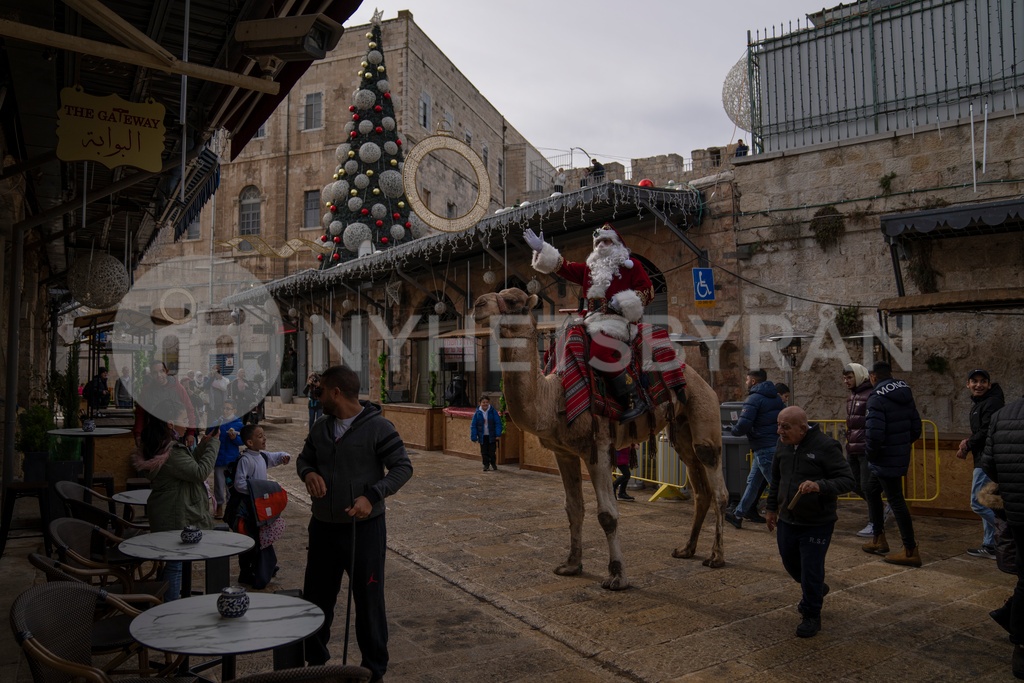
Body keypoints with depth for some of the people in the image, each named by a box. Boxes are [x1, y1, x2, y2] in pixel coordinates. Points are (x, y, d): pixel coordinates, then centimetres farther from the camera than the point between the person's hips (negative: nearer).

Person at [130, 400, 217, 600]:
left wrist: (204, 443, 7)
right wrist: (213, 443, -15)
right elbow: (200, 472, -22)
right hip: (175, 517, -10)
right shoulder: (170, 453, -26)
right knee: (176, 560, 1)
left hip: (169, 514, 10)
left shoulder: (163, 447, 7)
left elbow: (189, 465, 16)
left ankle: (173, 599, 31)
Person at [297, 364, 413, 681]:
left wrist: (372, 496, -25)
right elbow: (304, 458, 17)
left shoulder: (378, 427, -14)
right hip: (323, 527, 6)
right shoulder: (321, 427, 5)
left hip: (364, 528, -6)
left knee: (369, 600, 6)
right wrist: (308, 473, -7)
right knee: (315, 597, 18)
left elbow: (402, 467, -13)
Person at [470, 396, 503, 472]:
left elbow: (498, 423, -6)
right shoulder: (477, 413, -4)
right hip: (482, 436, 1)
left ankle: (493, 464, 25)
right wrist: (474, 437, -5)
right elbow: (473, 426, -1)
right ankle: (486, 465, 22)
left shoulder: (493, 412, -7)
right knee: (484, 452, 8)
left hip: (491, 436, -1)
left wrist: (498, 434, -13)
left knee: (492, 451, 5)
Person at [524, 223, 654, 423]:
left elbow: (648, 290, 1)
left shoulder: (631, 266, 9)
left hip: (618, 319, -8)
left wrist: (624, 301, -14)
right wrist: (541, 250, 8)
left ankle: (635, 401, -24)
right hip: (593, 321, 8)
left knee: (603, 353, -33)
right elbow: (563, 267, 18)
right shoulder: (589, 268, 23)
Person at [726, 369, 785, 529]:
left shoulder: (754, 399, -14)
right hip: (777, 445, 9)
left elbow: (742, 426, -22)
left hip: (764, 449, -9)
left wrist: (733, 430, -1)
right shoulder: (776, 398, 12)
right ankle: (738, 515, 24)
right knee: (752, 481, 16)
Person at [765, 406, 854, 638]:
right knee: (790, 562, 20)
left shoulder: (826, 446, -19)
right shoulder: (783, 446, 1)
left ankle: (812, 616, 22)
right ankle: (816, 590, 49)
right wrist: (771, 508, 15)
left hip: (817, 524, -6)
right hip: (787, 520, 7)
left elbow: (847, 480, -19)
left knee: (811, 569, 1)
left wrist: (820, 486, -35)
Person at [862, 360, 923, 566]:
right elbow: (916, 426, 11)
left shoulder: (877, 398, -20)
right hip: (901, 455, 9)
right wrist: (905, 444, 18)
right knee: (871, 490, 23)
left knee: (896, 501, -2)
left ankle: (911, 551, 4)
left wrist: (870, 454, -11)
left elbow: (874, 433, -28)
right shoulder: (905, 395, 8)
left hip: (886, 459, -9)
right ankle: (878, 539, 30)